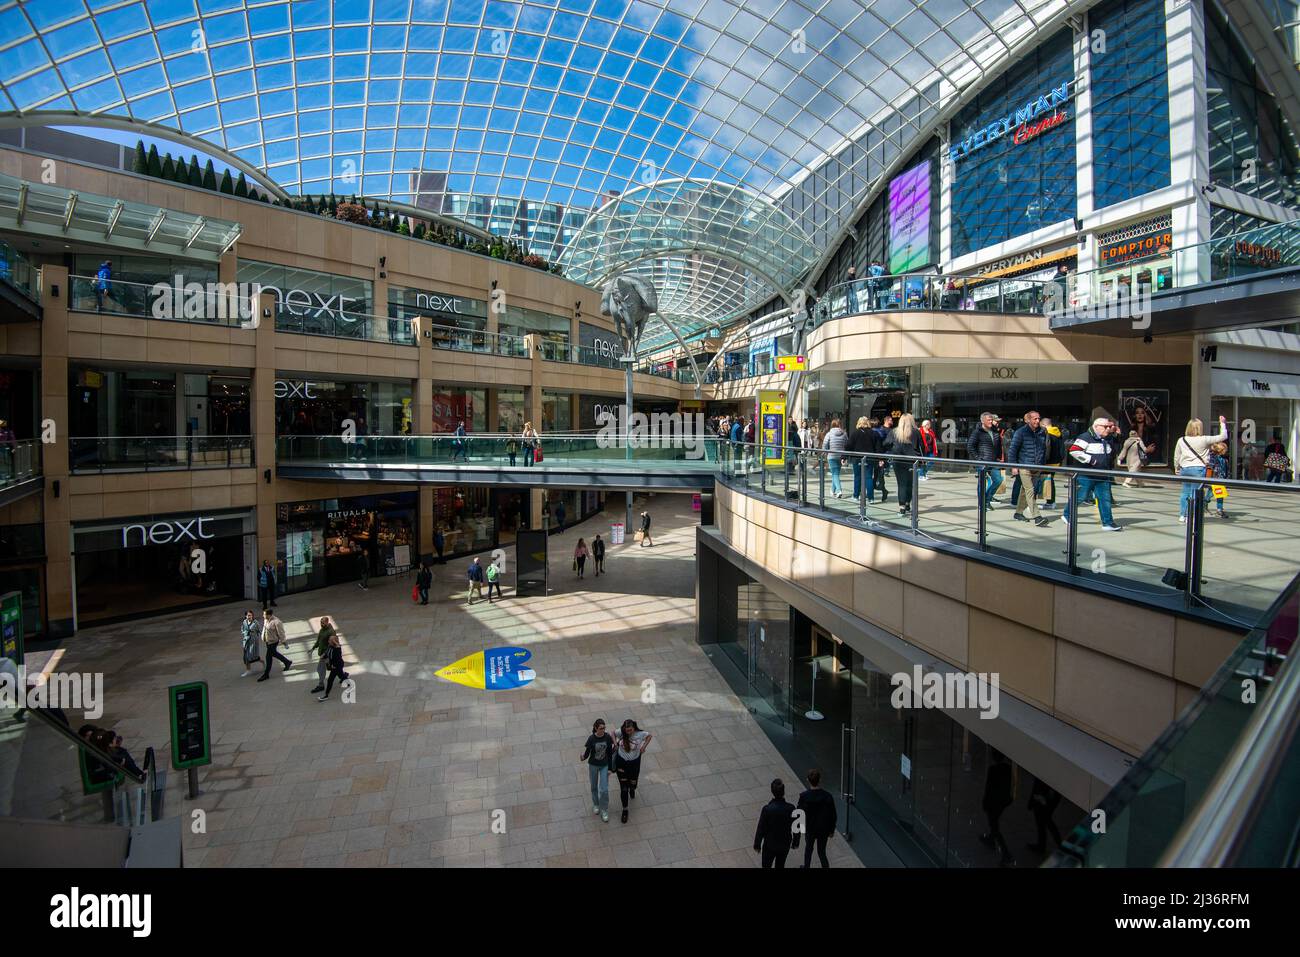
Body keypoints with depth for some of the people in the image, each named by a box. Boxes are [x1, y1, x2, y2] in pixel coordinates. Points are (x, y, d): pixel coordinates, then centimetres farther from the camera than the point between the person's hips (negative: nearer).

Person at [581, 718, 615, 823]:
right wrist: (583, 757, -40)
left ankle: (604, 810, 20)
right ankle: (596, 805, 44)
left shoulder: (608, 737, -16)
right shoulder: (591, 738, -22)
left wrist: (610, 768, -1)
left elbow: (610, 753, -5)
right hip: (593, 765, 0)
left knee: (604, 790, -1)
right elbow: (587, 753, -17)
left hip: (604, 765, 1)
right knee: (594, 787, 18)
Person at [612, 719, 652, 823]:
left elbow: (649, 735, -1)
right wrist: (615, 743, -10)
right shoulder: (621, 732, -19)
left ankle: (632, 790, 58)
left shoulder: (640, 734, -21)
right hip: (621, 763, 0)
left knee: (632, 783, 19)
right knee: (623, 787, 5)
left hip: (634, 763, 0)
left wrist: (644, 746, -10)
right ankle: (625, 810, 22)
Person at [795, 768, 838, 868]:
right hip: (824, 830, 0)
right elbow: (833, 816, -10)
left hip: (809, 829, 0)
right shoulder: (827, 796, -22)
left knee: (809, 847, 26)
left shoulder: (804, 797, -25)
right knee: (822, 852, 19)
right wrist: (832, 830, 8)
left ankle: (807, 866, 44)